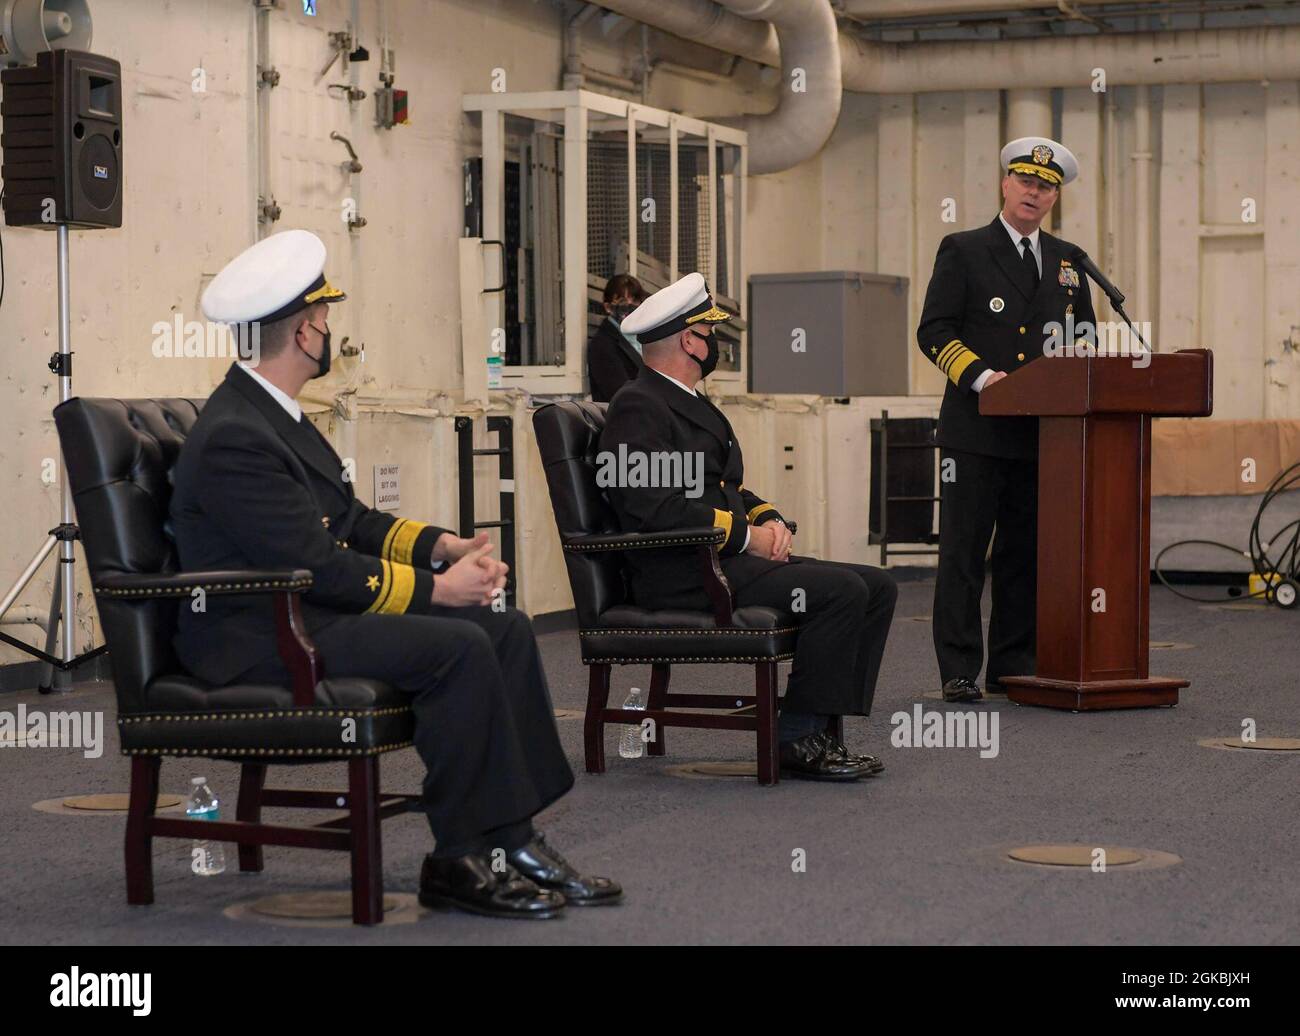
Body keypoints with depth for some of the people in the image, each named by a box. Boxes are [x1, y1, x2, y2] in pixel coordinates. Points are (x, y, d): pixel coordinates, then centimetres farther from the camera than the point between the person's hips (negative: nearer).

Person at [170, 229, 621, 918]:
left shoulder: (274, 415, 14)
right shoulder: (233, 438, -19)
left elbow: (348, 518, 17)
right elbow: (316, 567, -23)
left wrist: (441, 545, 1)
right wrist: (436, 588, -15)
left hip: (308, 609, 10)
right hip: (257, 641, -10)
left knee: (505, 630, -2)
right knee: (457, 648, -26)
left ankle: (510, 839, -3)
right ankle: (458, 861, -15)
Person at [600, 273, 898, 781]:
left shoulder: (693, 405, 23)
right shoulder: (637, 408, -10)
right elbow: (657, 506, -21)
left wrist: (770, 519, 4)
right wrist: (746, 535, -16)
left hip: (726, 560, 10)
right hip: (684, 577, -10)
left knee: (877, 587, 1)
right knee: (842, 591, -24)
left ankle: (818, 731, -3)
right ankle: (797, 739, -15)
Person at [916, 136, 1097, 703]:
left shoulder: (1068, 261, 17)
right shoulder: (963, 251, 4)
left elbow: (1085, 335, 20)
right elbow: (933, 332, -3)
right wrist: (980, 376, -16)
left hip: (1042, 433, 4)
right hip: (976, 429, -4)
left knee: (1027, 554, 7)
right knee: (963, 552, -4)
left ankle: (1013, 667, 16)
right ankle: (959, 672, -2)